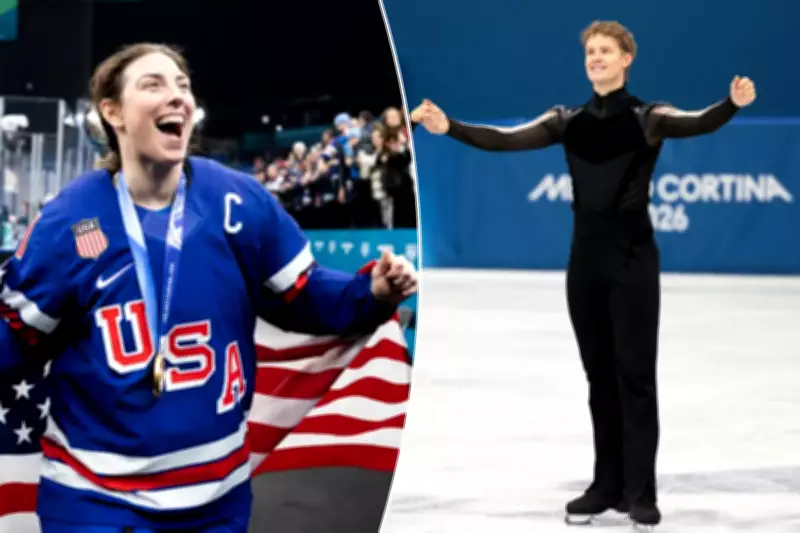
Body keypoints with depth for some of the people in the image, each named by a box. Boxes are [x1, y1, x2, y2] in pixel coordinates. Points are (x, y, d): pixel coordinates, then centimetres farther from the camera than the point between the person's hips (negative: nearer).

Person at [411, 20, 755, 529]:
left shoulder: (649, 117, -3)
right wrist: (449, 127, -13)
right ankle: (608, 485, 17)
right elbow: (505, 139, 0)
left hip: (633, 255, -4)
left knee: (635, 373, -2)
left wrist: (734, 104, -42)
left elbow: (698, 123, -21)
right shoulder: (568, 121, 9)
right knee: (600, 375, 10)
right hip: (586, 255, 4)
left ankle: (641, 492, 3)